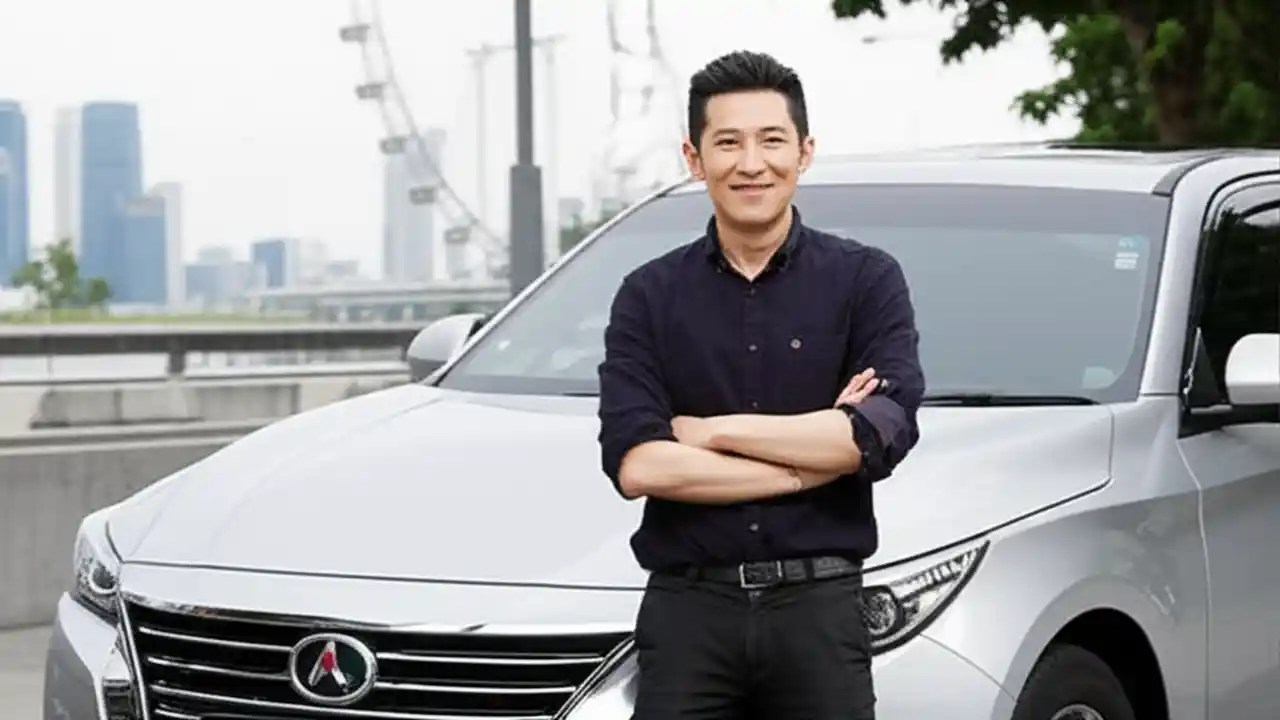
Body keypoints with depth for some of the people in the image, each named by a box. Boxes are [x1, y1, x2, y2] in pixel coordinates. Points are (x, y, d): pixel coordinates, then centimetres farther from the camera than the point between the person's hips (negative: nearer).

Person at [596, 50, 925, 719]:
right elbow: (637, 465, -8)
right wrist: (812, 460, -10)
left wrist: (709, 430, -9)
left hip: (819, 606, -1)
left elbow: (883, 434, -12)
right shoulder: (649, 295, 4)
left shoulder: (866, 280, 3)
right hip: (686, 610, 1)